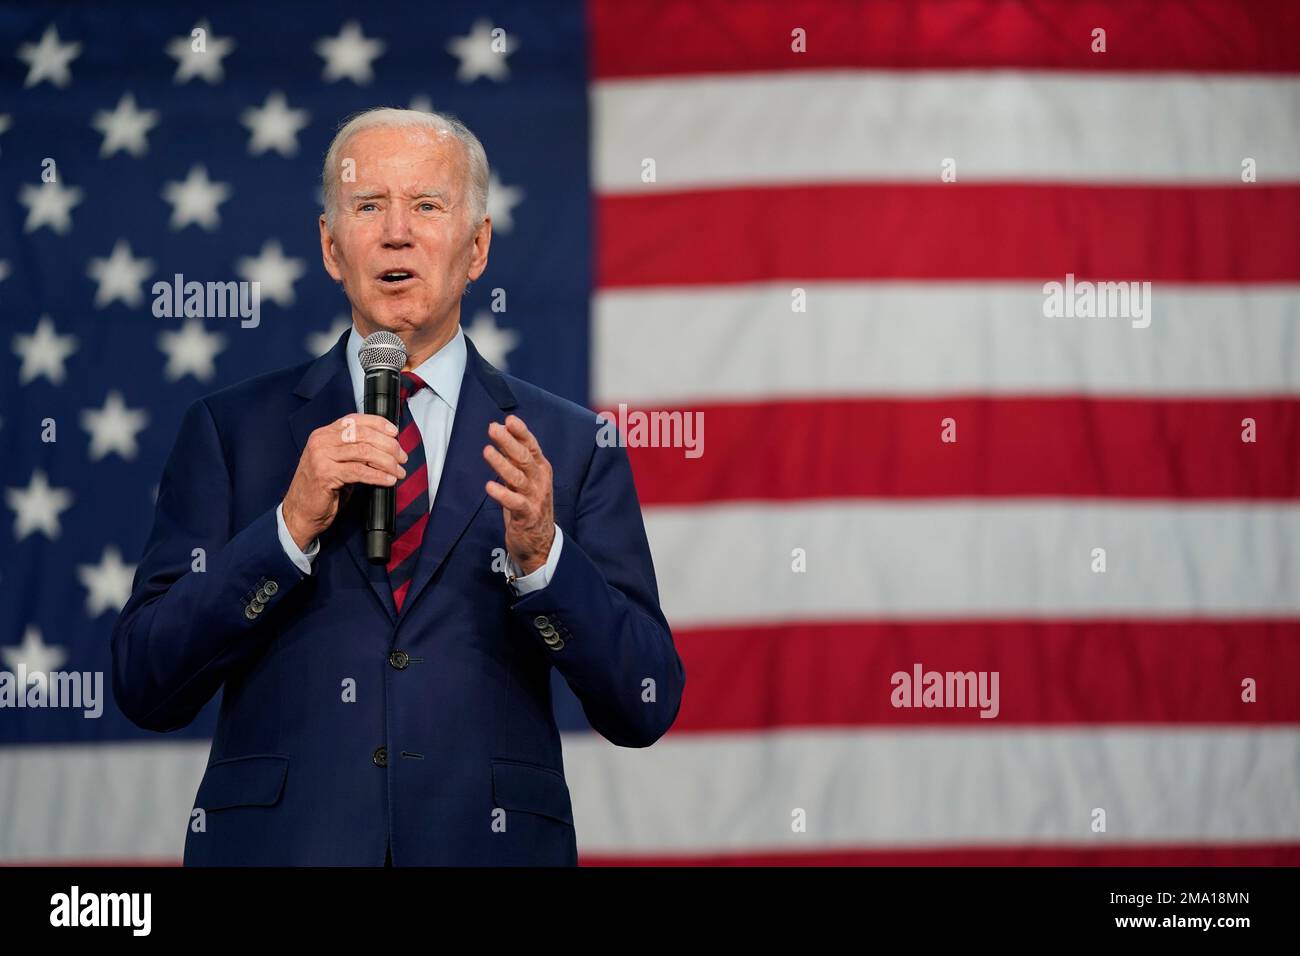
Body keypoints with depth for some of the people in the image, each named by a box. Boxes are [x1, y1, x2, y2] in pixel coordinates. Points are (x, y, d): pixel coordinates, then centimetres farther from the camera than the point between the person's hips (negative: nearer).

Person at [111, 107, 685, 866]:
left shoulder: (570, 447, 2)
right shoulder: (231, 431, 3)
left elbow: (646, 708, -2)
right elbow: (145, 687, -4)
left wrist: (541, 556, -17)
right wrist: (290, 526, -15)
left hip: (489, 844, 0)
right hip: (279, 843, 0)